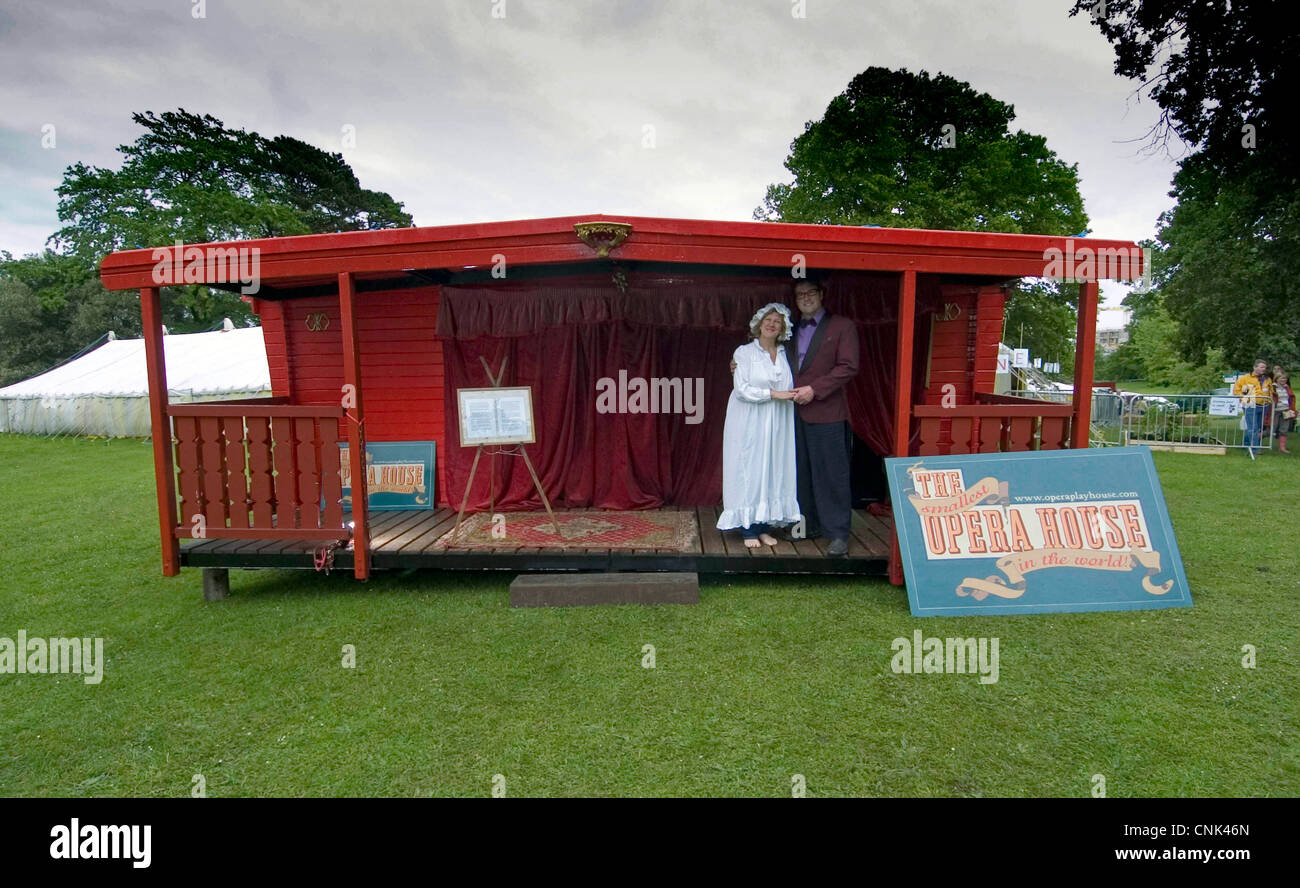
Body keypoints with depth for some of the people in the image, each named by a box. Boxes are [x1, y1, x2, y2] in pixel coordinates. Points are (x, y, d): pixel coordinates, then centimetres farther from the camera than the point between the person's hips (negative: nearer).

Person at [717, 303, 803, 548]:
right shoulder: (744, 352, -2)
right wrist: (773, 394, -16)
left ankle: (765, 527, 12)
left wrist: (795, 395, -3)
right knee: (749, 472, -3)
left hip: (777, 425, 5)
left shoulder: (784, 355, 12)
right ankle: (749, 530, 4)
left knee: (774, 472, 4)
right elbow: (741, 389, -11)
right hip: (750, 424, -4)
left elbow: (788, 391, 17)